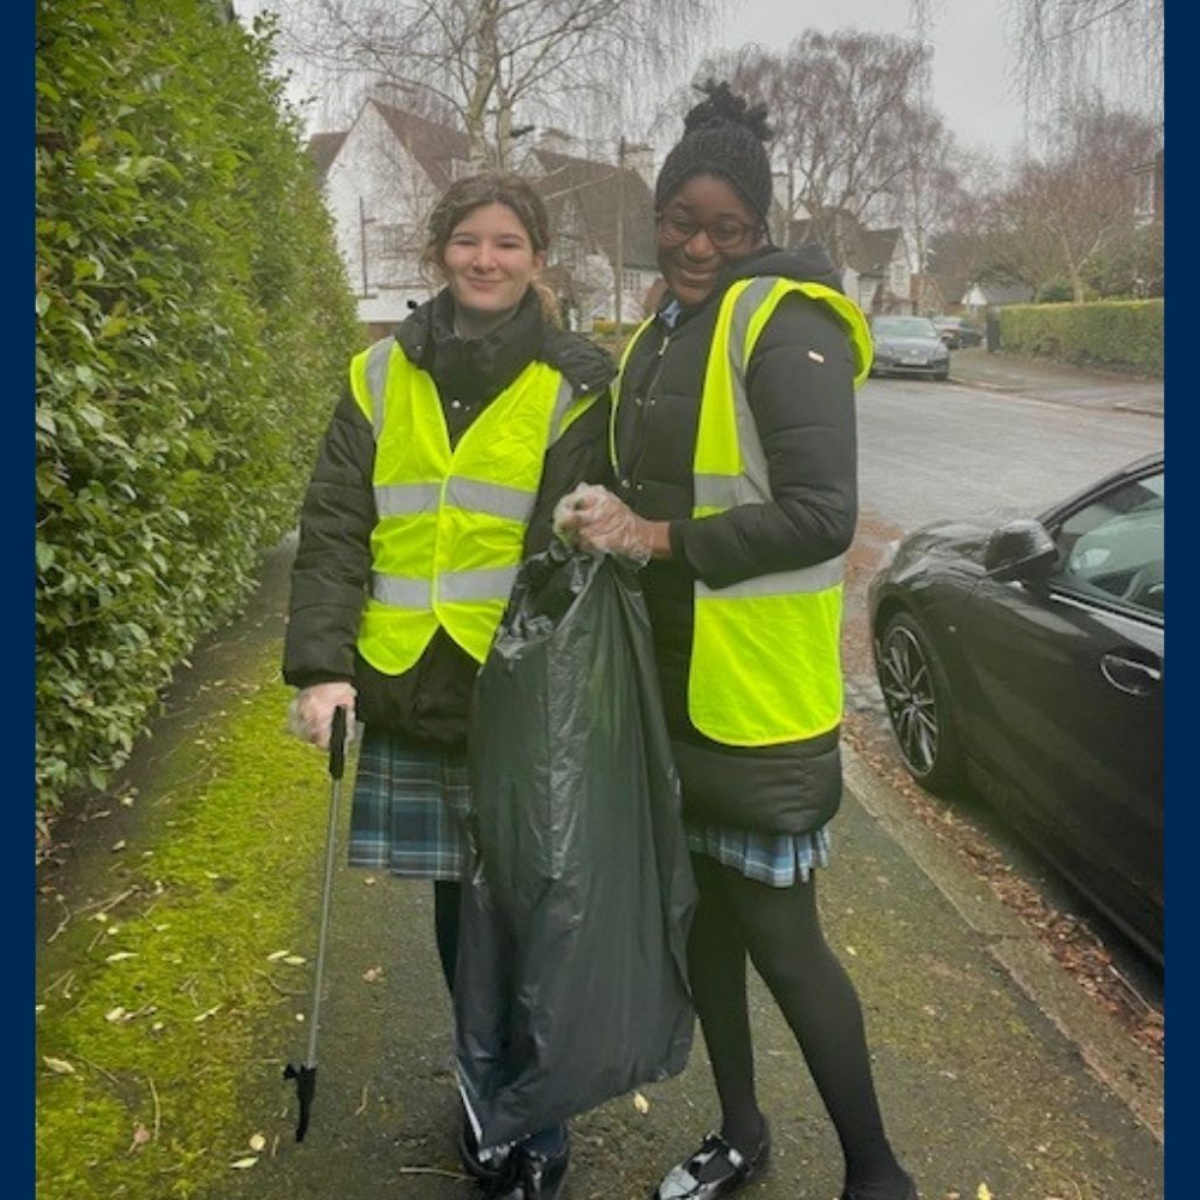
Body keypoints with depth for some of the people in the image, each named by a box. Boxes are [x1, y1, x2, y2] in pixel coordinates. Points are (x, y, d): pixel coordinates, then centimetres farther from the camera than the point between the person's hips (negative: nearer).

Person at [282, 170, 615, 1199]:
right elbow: (334, 528, 2)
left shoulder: (575, 384, -1)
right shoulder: (383, 377, 7)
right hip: (408, 689, 3)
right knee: (456, 902, 15)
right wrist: (320, 667, -9)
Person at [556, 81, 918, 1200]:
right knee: (698, 910, 17)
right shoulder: (657, 334, 14)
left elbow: (823, 514, -21)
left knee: (777, 933, 1)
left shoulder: (785, 327, -12)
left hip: (759, 689, -8)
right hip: (671, 680, 8)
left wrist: (661, 539, -19)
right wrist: (610, 524, 5)